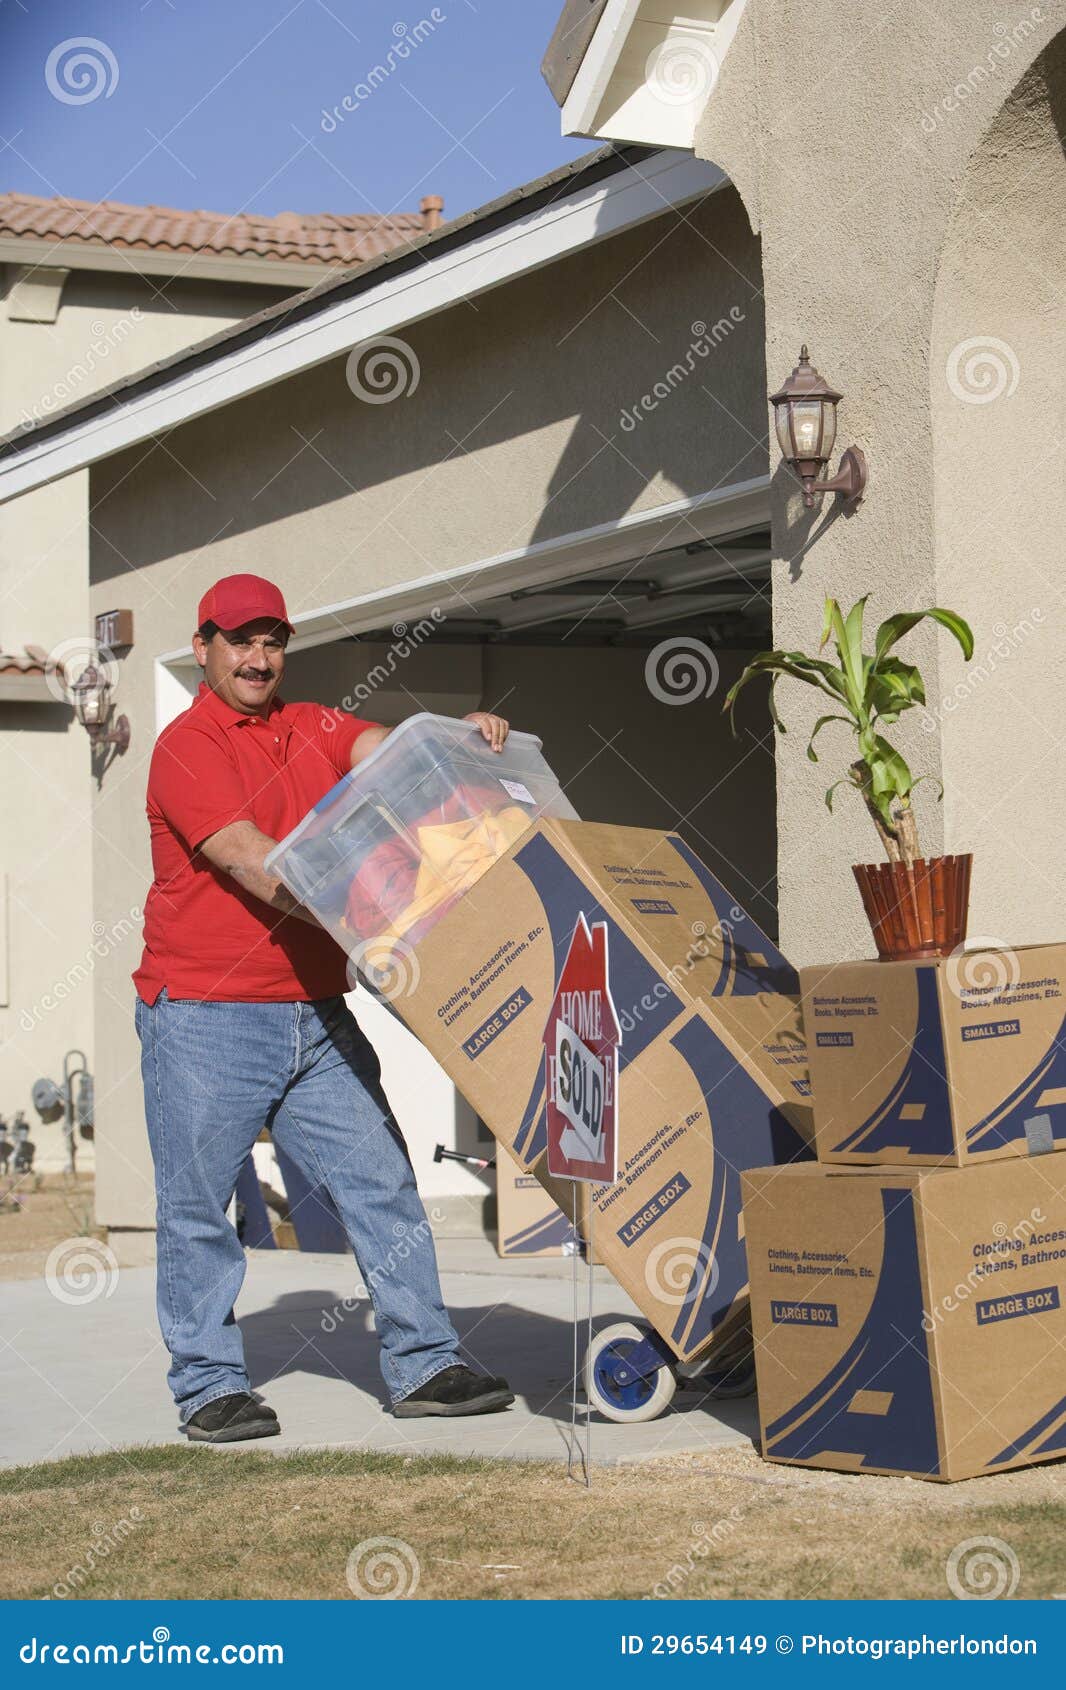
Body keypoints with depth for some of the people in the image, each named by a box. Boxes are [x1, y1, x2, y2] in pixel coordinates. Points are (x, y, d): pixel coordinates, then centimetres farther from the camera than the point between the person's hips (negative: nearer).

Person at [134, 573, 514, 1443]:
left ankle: (423, 1364, 9)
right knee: (197, 1206, 1)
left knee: (383, 1180, 3)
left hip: (315, 1013, 6)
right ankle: (209, 1386, 10)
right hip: (204, 1016, -6)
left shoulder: (314, 728, 14)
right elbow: (255, 868, -17)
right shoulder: (187, 747, -7)